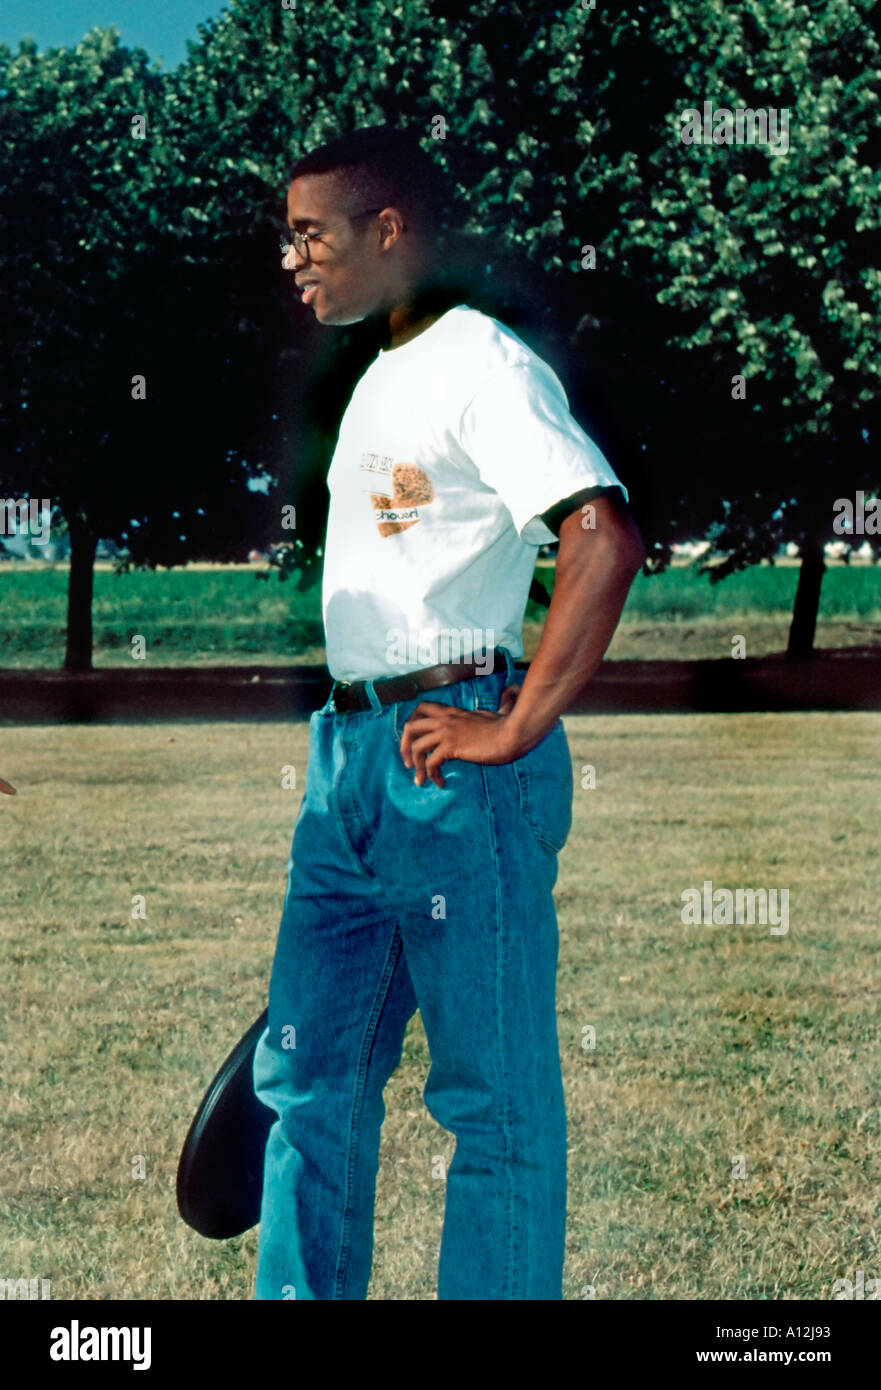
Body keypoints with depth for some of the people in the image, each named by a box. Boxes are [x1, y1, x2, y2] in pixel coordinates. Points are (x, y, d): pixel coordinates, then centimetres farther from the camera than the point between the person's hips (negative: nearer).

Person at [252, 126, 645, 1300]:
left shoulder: (485, 365, -10)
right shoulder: (378, 378, 19)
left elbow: (607, 540, -24)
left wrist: (515, 732, -23)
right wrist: (344, 741, 18)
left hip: (451, 755, -9)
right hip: (345, 756, 9)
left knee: (496, 1094, 0)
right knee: (308, 1071, 12)